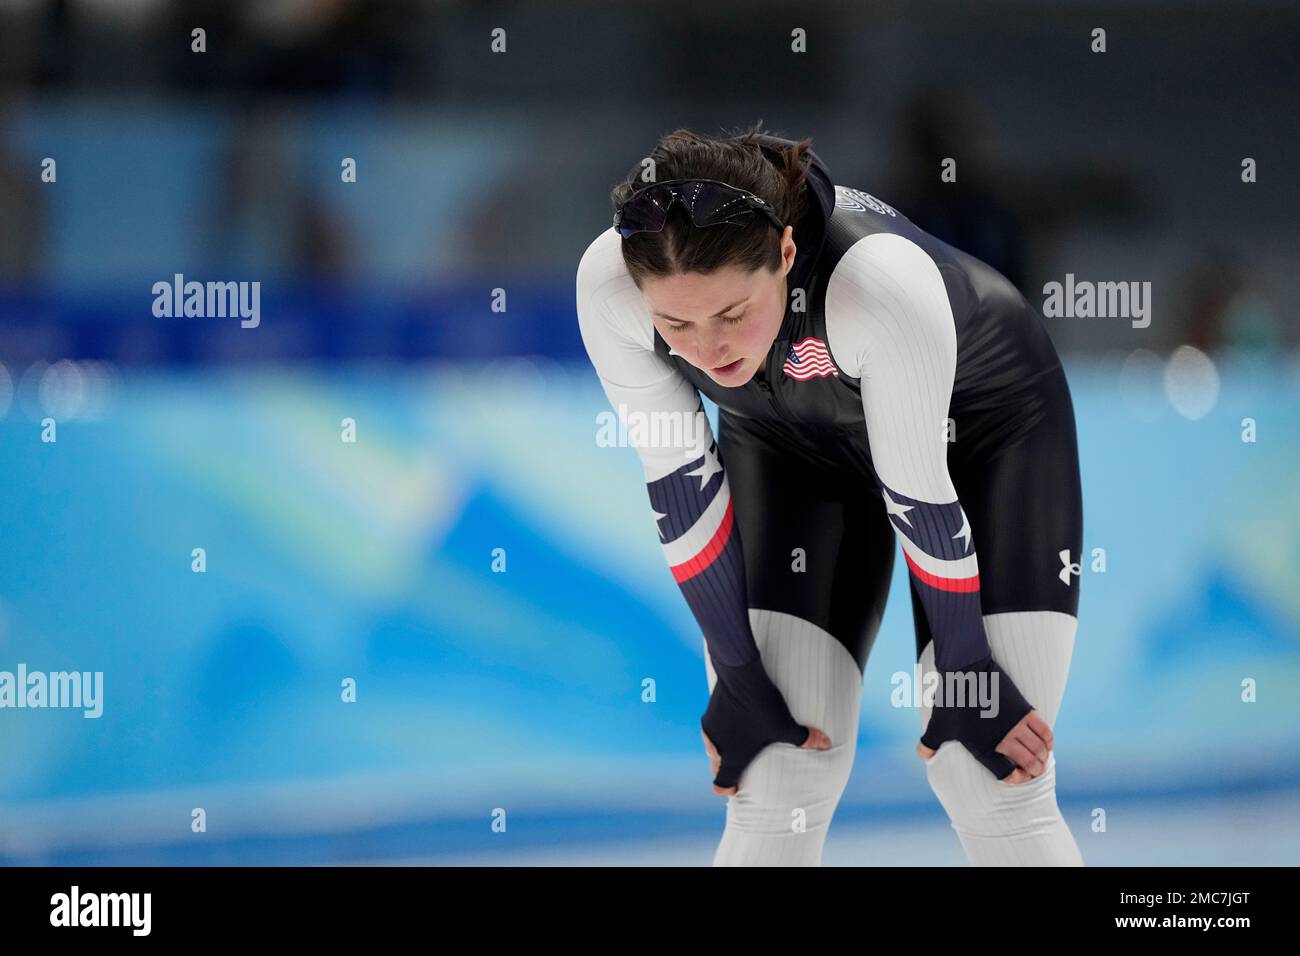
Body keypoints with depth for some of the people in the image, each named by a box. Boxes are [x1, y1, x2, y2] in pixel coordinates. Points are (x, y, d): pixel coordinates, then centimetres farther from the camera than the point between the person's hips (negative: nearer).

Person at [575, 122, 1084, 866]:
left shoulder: (882, 276, -42)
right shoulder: (610, 284, -31)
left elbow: (918, 496, -29)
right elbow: (680, 486, -18)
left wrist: (964, 673, -16)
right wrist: (739, 678, -10)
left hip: (986, 417, -3)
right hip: (789, 436, 3)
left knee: (991, 782, -10)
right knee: (776, 787, -7)